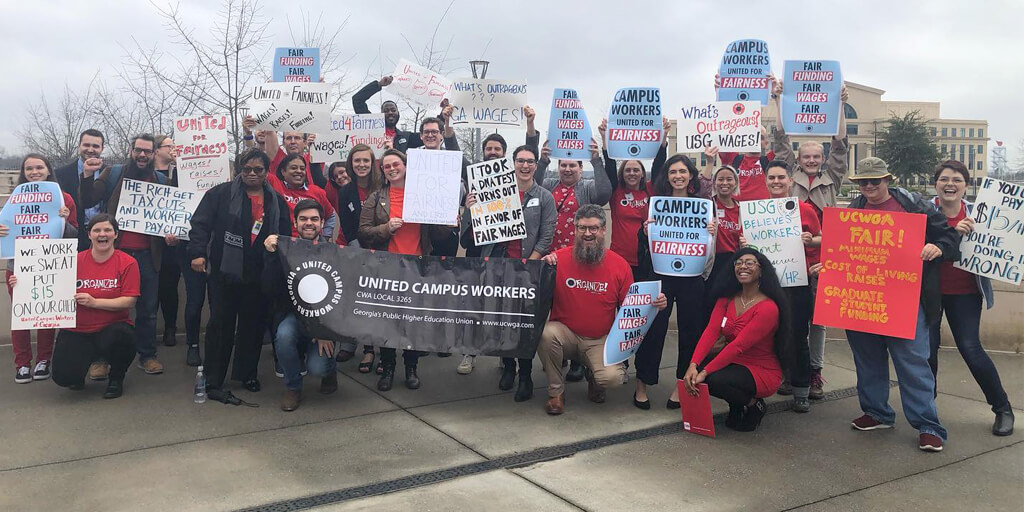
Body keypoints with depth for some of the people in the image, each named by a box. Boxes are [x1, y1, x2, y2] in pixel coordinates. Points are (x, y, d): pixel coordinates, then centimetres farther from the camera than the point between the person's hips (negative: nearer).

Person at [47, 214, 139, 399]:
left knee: (121, 337, -37)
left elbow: (129, 301, -12)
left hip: (112, 329, -1)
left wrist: (94, 302, -21)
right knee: (63, 377, -18)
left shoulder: (127, 263, -6)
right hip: (77, 330, 2)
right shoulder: (75, 261, 2)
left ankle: (116, 378, -1)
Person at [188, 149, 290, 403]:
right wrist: (197, 253, -15)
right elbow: (200, 223, -4)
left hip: (259, 275, 4)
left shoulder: (277, 201, 11)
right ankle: (213, 383, 6)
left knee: (254, 325, 11)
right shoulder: (221, 194, 0)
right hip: (225, 272, -3)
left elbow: (286, 236, 15)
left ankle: (247, 373, 28)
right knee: (221, 324, -1)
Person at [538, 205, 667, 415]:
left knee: (612, 377, -26)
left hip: (601, 340, 0)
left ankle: (594, 377, 17)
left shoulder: (620, 265, -3)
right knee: (547, 334, -33)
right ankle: (556, 391, -5)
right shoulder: (559, 258, -8)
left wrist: (653, 305, -14)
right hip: (565, 332, 0)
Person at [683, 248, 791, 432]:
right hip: (732, 362, 7)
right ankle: (736, 406, 7)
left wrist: (705, 372, -30)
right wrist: (693, 365, -26)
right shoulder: (726, 298, 1)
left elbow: (738, 346, -26)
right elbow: (711, 331, -11)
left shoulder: (768, 308, -21)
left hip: (762, 372, -7)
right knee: (696, 368, -18)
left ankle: (753, 405, 1)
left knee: (714, 380, -31)